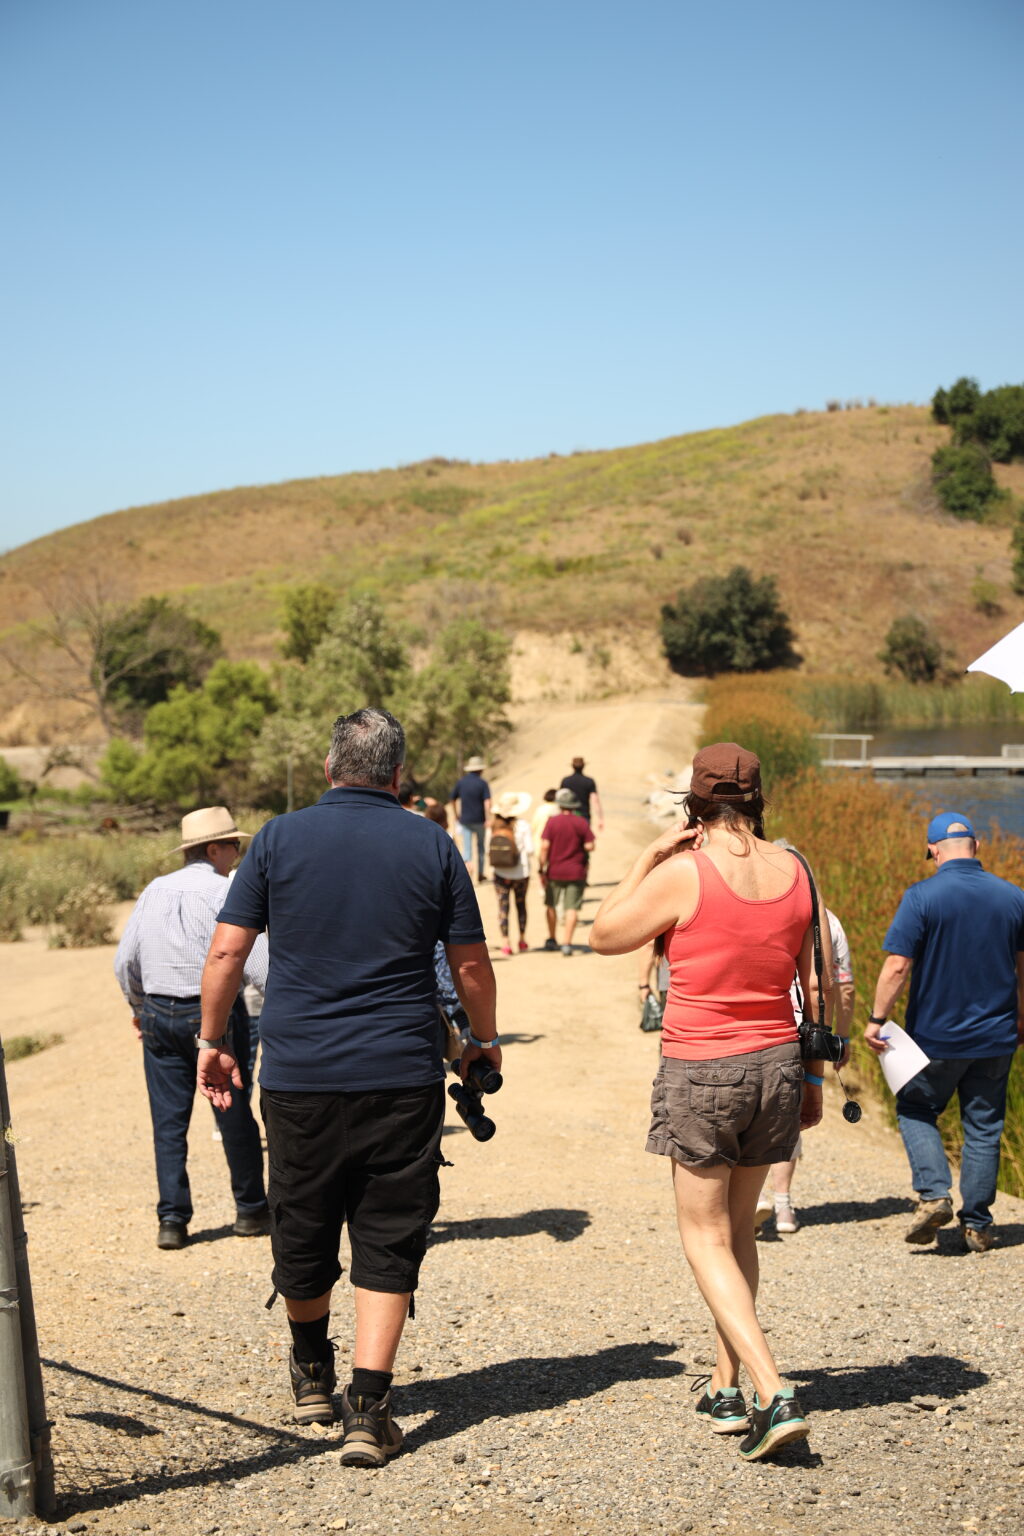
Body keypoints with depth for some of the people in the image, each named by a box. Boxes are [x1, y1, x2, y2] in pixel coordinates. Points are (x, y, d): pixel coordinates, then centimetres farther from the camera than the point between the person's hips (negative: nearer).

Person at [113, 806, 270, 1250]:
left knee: (168, 1120, 7)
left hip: (159, 1014, 4)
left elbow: (125, 960, 11)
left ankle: (172, 1219, 4)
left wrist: (138, 1007, 24)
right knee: (234, 1115, 8)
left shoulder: (154, 891, 7)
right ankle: (250, 1211, 20)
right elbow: (256, 959, -17)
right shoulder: (225, 893, -10)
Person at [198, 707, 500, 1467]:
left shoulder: (279, 839, 2)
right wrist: (485, 1040, 21)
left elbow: (226, 952, -1)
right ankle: (367, 1409, -2)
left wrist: (215, 1043, 11)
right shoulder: (431, 845, 2)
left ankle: (312, 1375, 37)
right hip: (403, 1076, -1)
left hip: (298, 1073, 1)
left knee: (302, 1230, 16)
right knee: (388, 1242, 4)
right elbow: (472, 963, 6)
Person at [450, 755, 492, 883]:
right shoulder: (483, 783, -8)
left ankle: (467, 862, -29)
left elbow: (453, 799, 10)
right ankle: (480, 874, 23)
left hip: (465, 819, 2)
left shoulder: (461, 782, 3)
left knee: (467, 847, 1)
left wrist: (456, 814, 24)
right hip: (479, 820, -2)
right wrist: (488, 819, -18)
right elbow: (487, 802, -18)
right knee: (481, 846, 14)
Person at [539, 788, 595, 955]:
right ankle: (566, 943, -7)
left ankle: (551, 939, 26)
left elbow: (544, 846, -11)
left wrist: (542, 870, -5)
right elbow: (589, 847, -8)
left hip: (554, 871, 0)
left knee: (551, 905, 19)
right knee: (571, 908, 0)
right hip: (576, 872, 0)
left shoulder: (552, 822, -6)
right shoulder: (582, 823, -5)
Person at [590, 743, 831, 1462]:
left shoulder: (682, 873, -14)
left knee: (707, 1239, 4)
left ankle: (776, 1397, -9)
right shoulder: (795, 873, 1)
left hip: (699, 1072, -5)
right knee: (738, 1227, 20)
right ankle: (726, 1388, 27)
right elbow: (817, 984, 8)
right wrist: (813, 1075, 18)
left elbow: (604, 935, 0)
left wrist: (650, 855, 2)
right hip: (776, 1065, 5)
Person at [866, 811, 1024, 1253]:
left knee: (915, 1111, 16)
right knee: (984, 1127, 11)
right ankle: (976, 1225, 14)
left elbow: (897, 966, -17)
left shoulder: (922, 897, -13)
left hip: (936, 1036, -3)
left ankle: (934, 1194, -1)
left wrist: (877, 1019, -7)